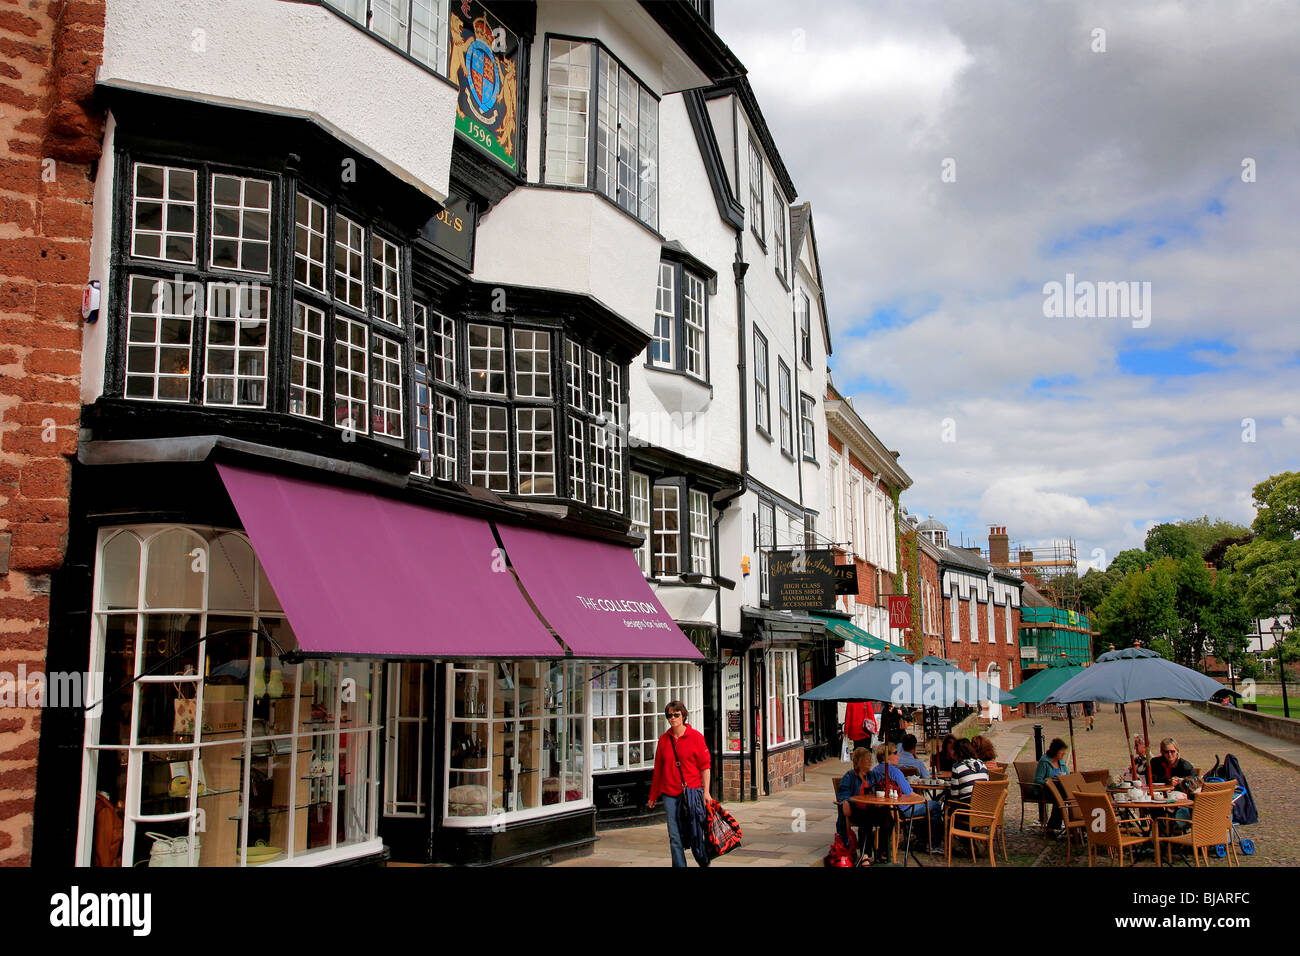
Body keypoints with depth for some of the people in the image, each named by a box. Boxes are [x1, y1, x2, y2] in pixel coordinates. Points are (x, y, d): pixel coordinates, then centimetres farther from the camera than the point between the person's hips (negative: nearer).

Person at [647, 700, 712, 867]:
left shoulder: (695, 736, -1)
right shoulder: (664, 739, 8)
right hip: (670, 794, 3)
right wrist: (653, 796, 16)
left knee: (696, 833, 2)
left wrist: (706, 792, -6)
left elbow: (705, 766, 0)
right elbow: (658, 770, 14)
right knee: (674, 836, 2)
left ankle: (705, 863, 20)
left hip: (692, 791, -3)